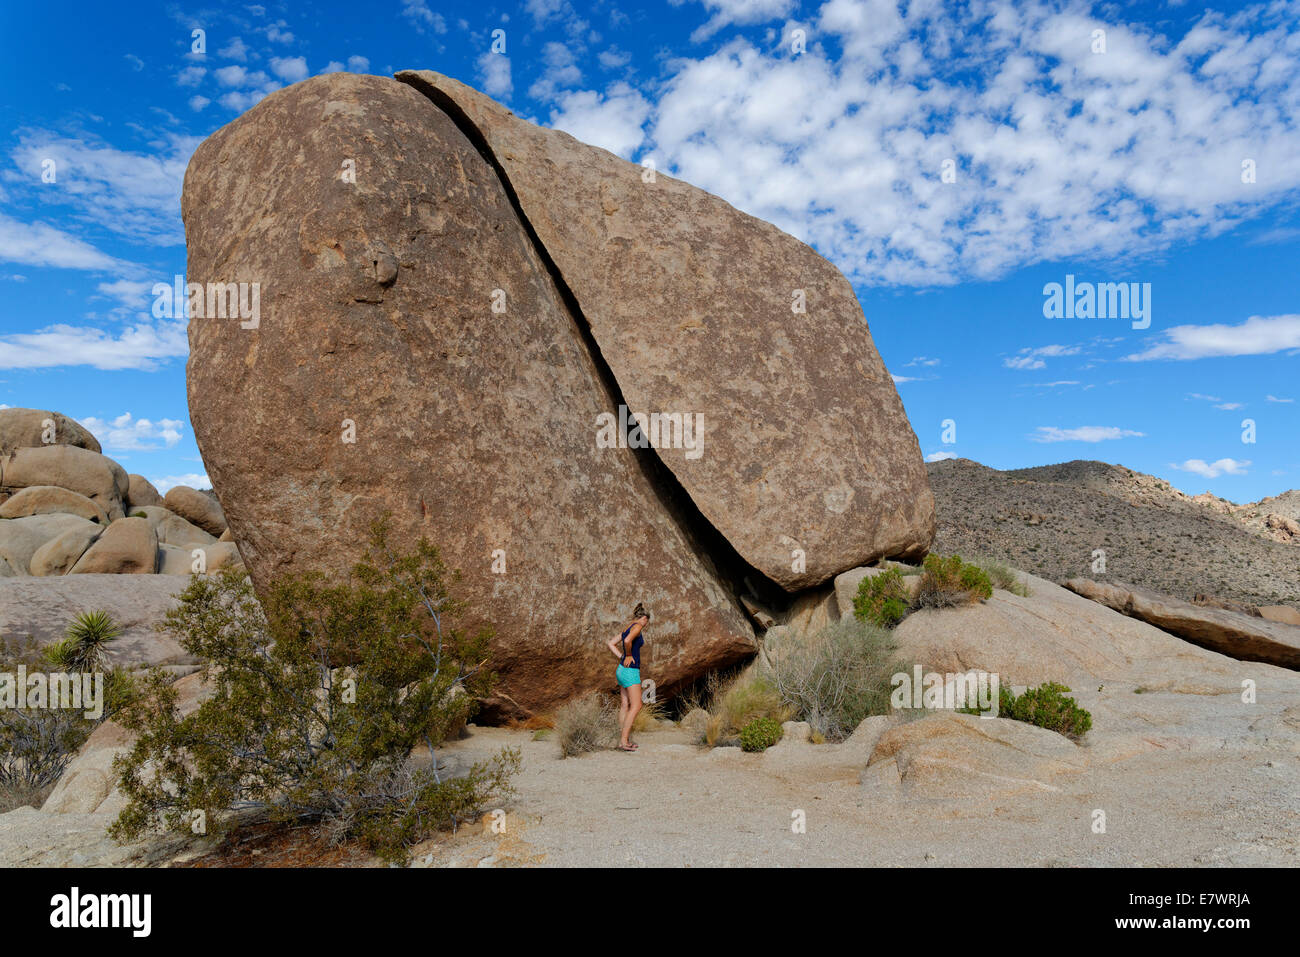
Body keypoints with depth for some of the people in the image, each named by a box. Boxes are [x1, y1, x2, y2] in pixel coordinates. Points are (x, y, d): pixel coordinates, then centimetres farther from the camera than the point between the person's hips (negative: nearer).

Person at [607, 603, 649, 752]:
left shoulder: (627, 628, 15)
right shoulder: (637, 626, -11)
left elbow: (611, 644, 20)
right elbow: (627, 641, -30)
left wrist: (622, 658, 10)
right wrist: (629, 655, -13)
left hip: (622, 669, 9)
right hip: (630, 671, -9)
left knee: (624, 706, 10)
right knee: (636, 706, -8)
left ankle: (623, 739, 13)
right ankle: (624, 741, -11)